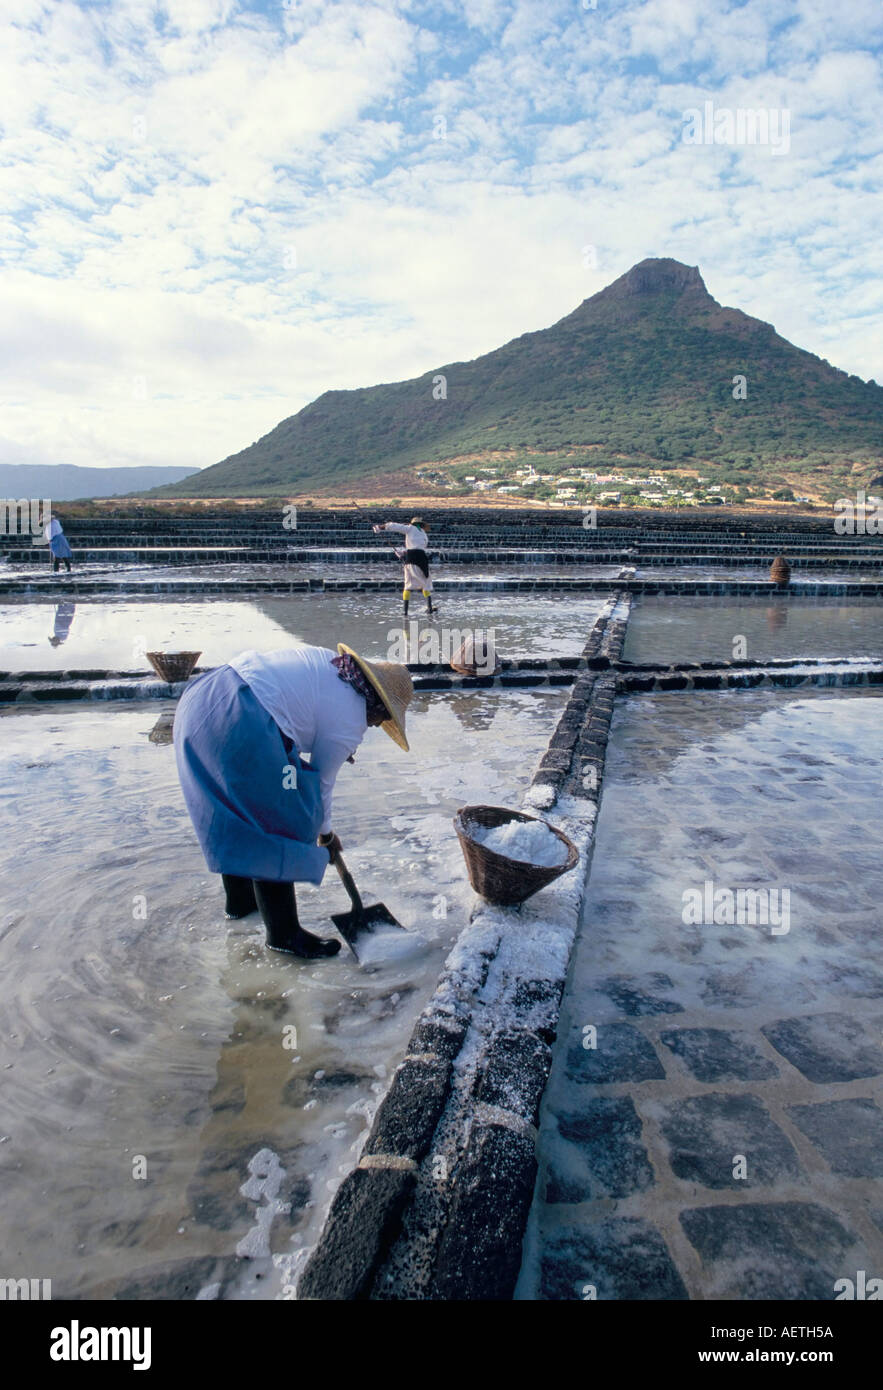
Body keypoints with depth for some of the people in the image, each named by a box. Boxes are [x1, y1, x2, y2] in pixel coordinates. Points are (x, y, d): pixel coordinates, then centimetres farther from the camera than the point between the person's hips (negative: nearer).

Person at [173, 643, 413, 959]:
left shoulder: (326, 660, 18)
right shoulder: (350, 723, -2)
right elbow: (320, 784, 7)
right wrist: (326, 834, 24)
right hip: (238, 728, -10)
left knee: (237, 813, 25)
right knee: (278, 827, 3)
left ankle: (239, 899, 44)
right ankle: (283, 933, 14)